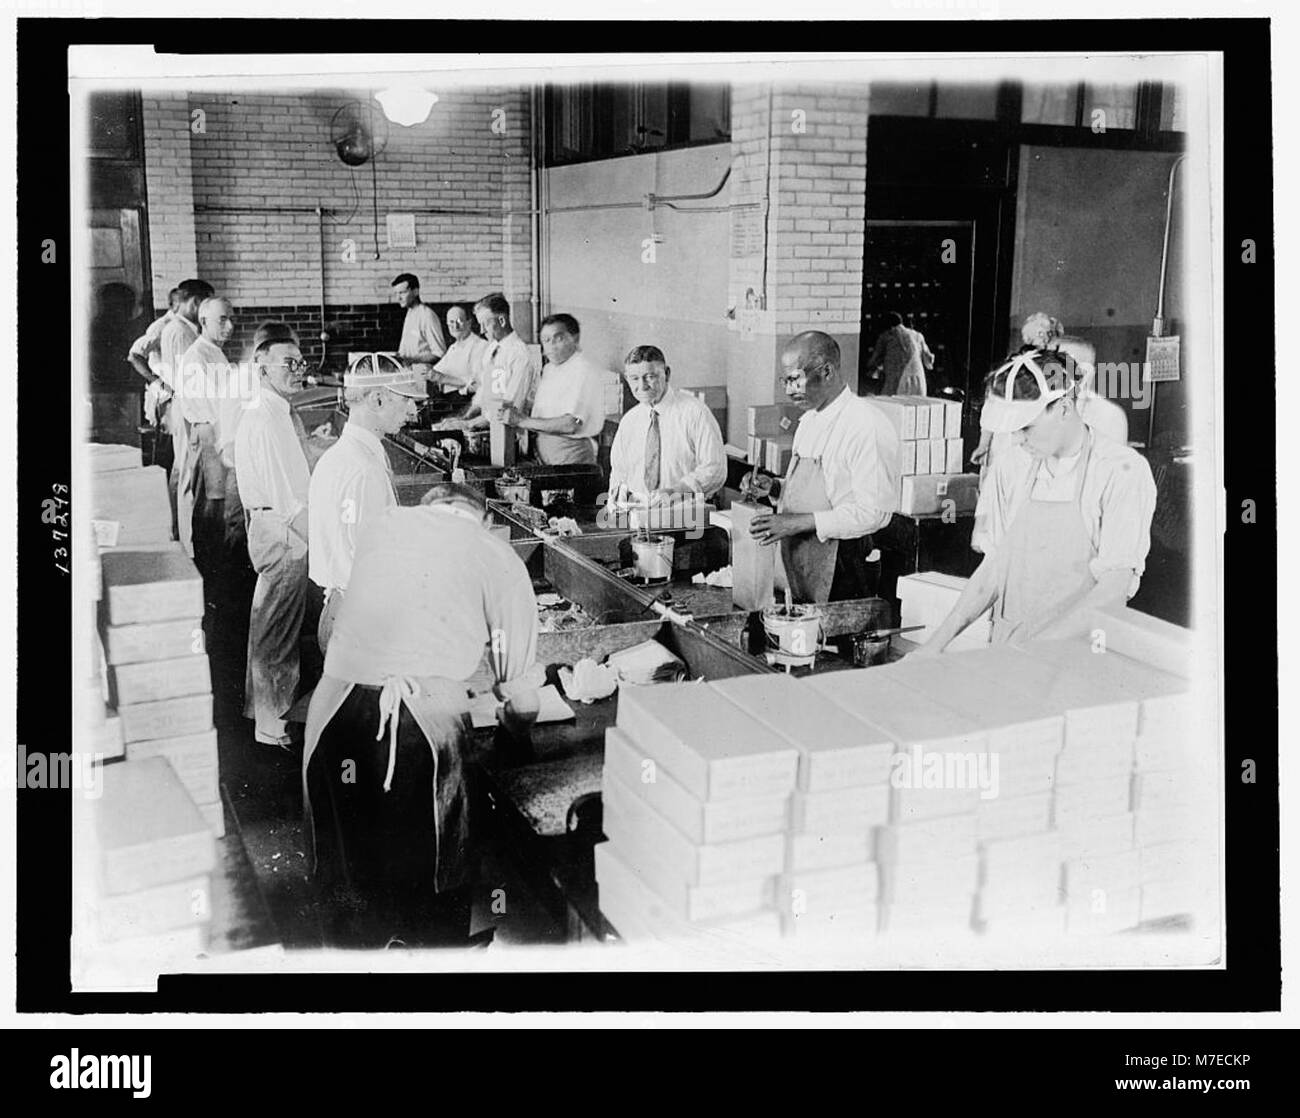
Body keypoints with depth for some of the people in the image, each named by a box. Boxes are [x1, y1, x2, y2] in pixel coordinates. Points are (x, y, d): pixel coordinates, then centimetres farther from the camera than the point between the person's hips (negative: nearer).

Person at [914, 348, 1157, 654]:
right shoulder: (1008, 467, 7)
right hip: (1005, 650, 4)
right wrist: (939, 640, 2)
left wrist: (1032, 649, -21)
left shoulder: (1123, 470, -9)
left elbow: (1113, 589, -14)